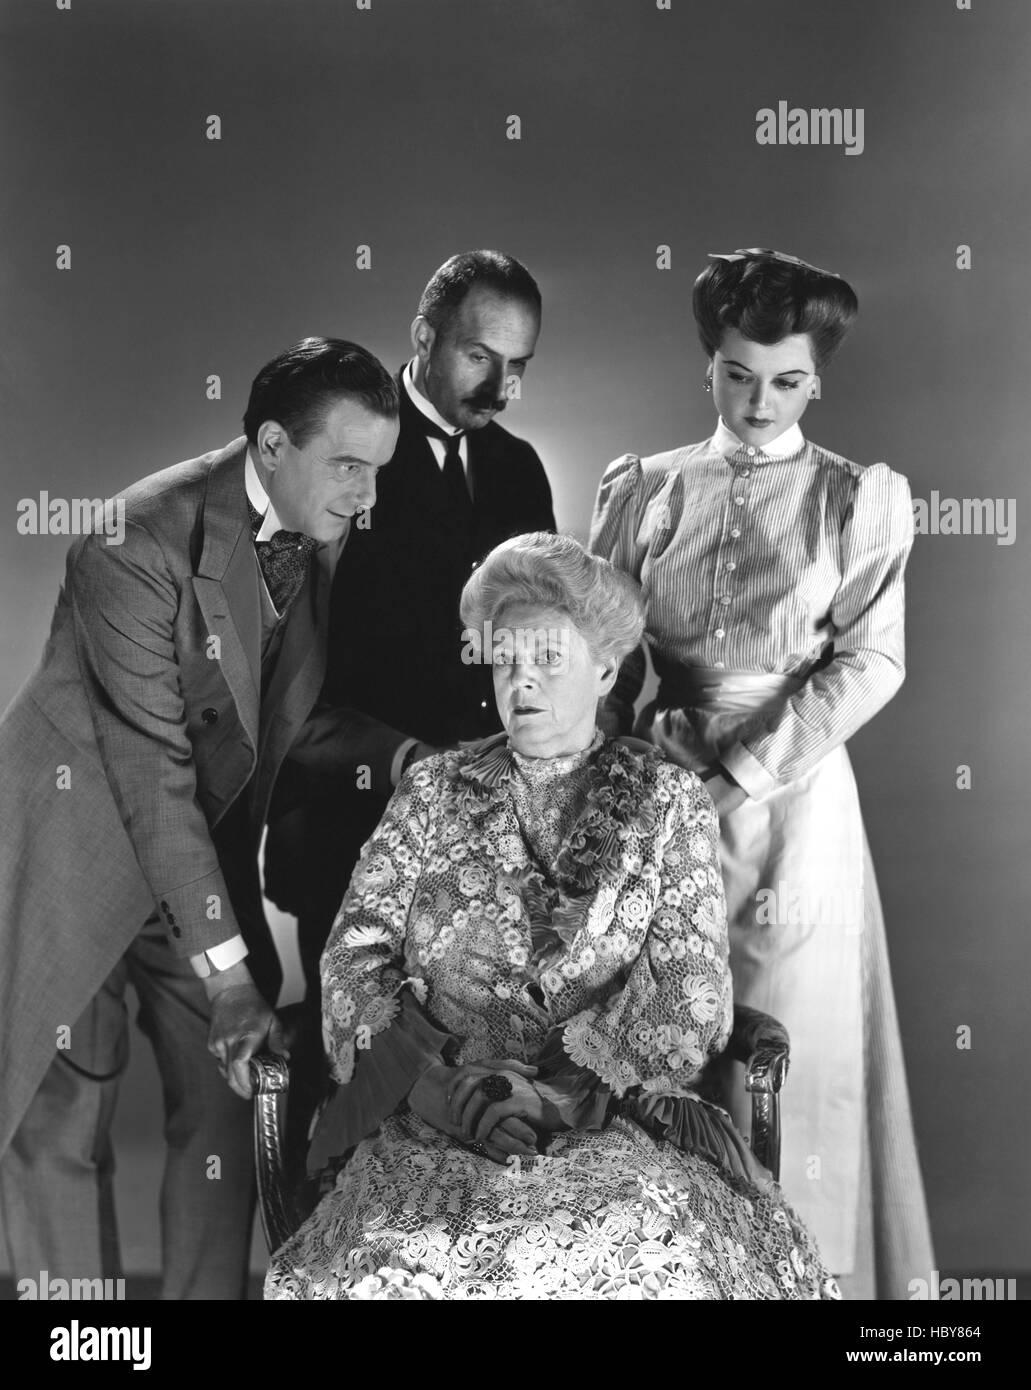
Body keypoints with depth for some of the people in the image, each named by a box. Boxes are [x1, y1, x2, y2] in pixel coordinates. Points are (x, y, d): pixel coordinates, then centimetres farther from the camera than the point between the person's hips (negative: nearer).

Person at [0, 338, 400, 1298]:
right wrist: (224, 967, -24)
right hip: (84, 845, -6)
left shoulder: (321, 534, -3)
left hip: (210, 848, 6)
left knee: (225, 1105, 7)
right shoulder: (140, 542, -25)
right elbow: (152, 775, -25)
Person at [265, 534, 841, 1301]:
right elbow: (354, 956, 5)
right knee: (406, 1262, -28)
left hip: (618, 1115, 0)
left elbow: (691, 996, -1)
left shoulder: (668, 802, 7)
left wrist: (549, 1086, -11)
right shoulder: (434, 792, 12)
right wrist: (441, 1080, -11)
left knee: (661, 1259, -29)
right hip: (439, 1123, 1)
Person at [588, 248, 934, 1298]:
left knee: (786, 1047, 4)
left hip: (793, 794, -2)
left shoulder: (861, 498, 1)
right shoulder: (642, 487, 7)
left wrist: (741, 769, -12)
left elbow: (871, 662, -5)